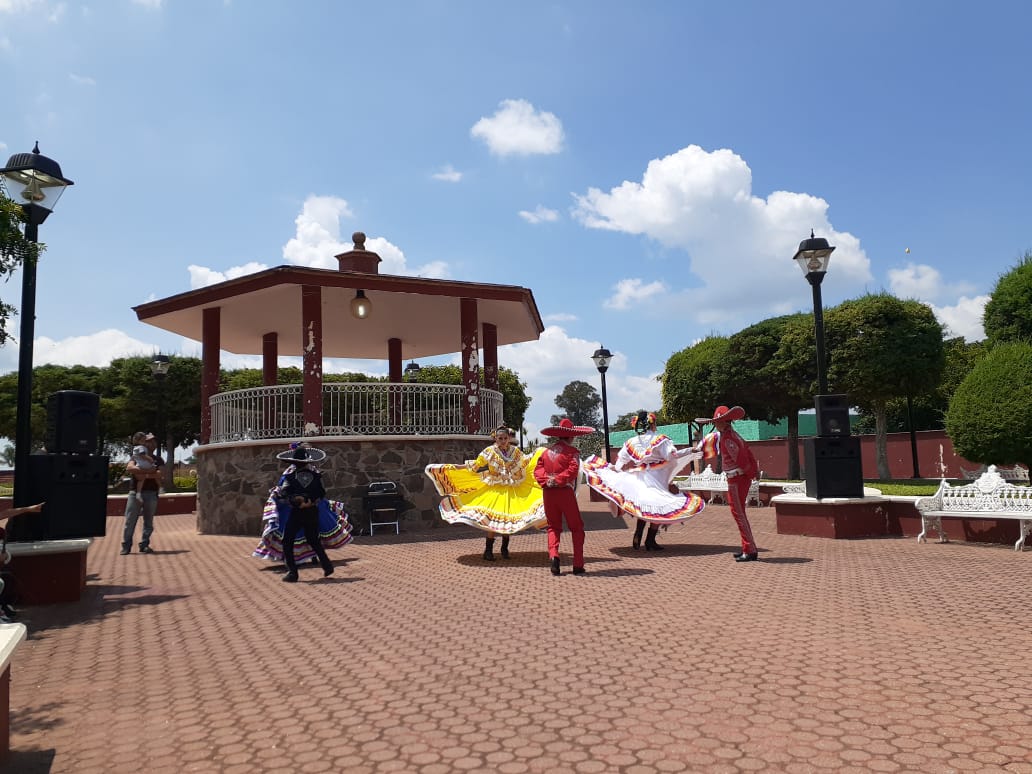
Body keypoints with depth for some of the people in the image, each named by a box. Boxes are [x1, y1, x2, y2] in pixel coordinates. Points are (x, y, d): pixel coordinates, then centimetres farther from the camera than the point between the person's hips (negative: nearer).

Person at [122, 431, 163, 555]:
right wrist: (148, 470, -16)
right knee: (130, 521, -2)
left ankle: (144, 545, 10)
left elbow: (159, 474, -3)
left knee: (148, 521, 4)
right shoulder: (136, 457, 12)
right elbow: (129, 468, -10)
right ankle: (126, 546, 4)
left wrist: (144, 475, -14)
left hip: (151, 493, 1)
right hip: (135, 492, -1)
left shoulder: (157, 460, 14)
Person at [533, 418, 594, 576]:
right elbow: (573, 470, -18)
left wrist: (546, 480, -9)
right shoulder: (572, 451, -5)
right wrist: (558, 480, -14)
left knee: (553, 527, 16)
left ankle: (553, 555, -10)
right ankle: (578, 565, 7)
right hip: (565, 492, -4)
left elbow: (538, 469, 3)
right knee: (576, 527, 9)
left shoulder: (546, 451, 10)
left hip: (548, 492, 4)